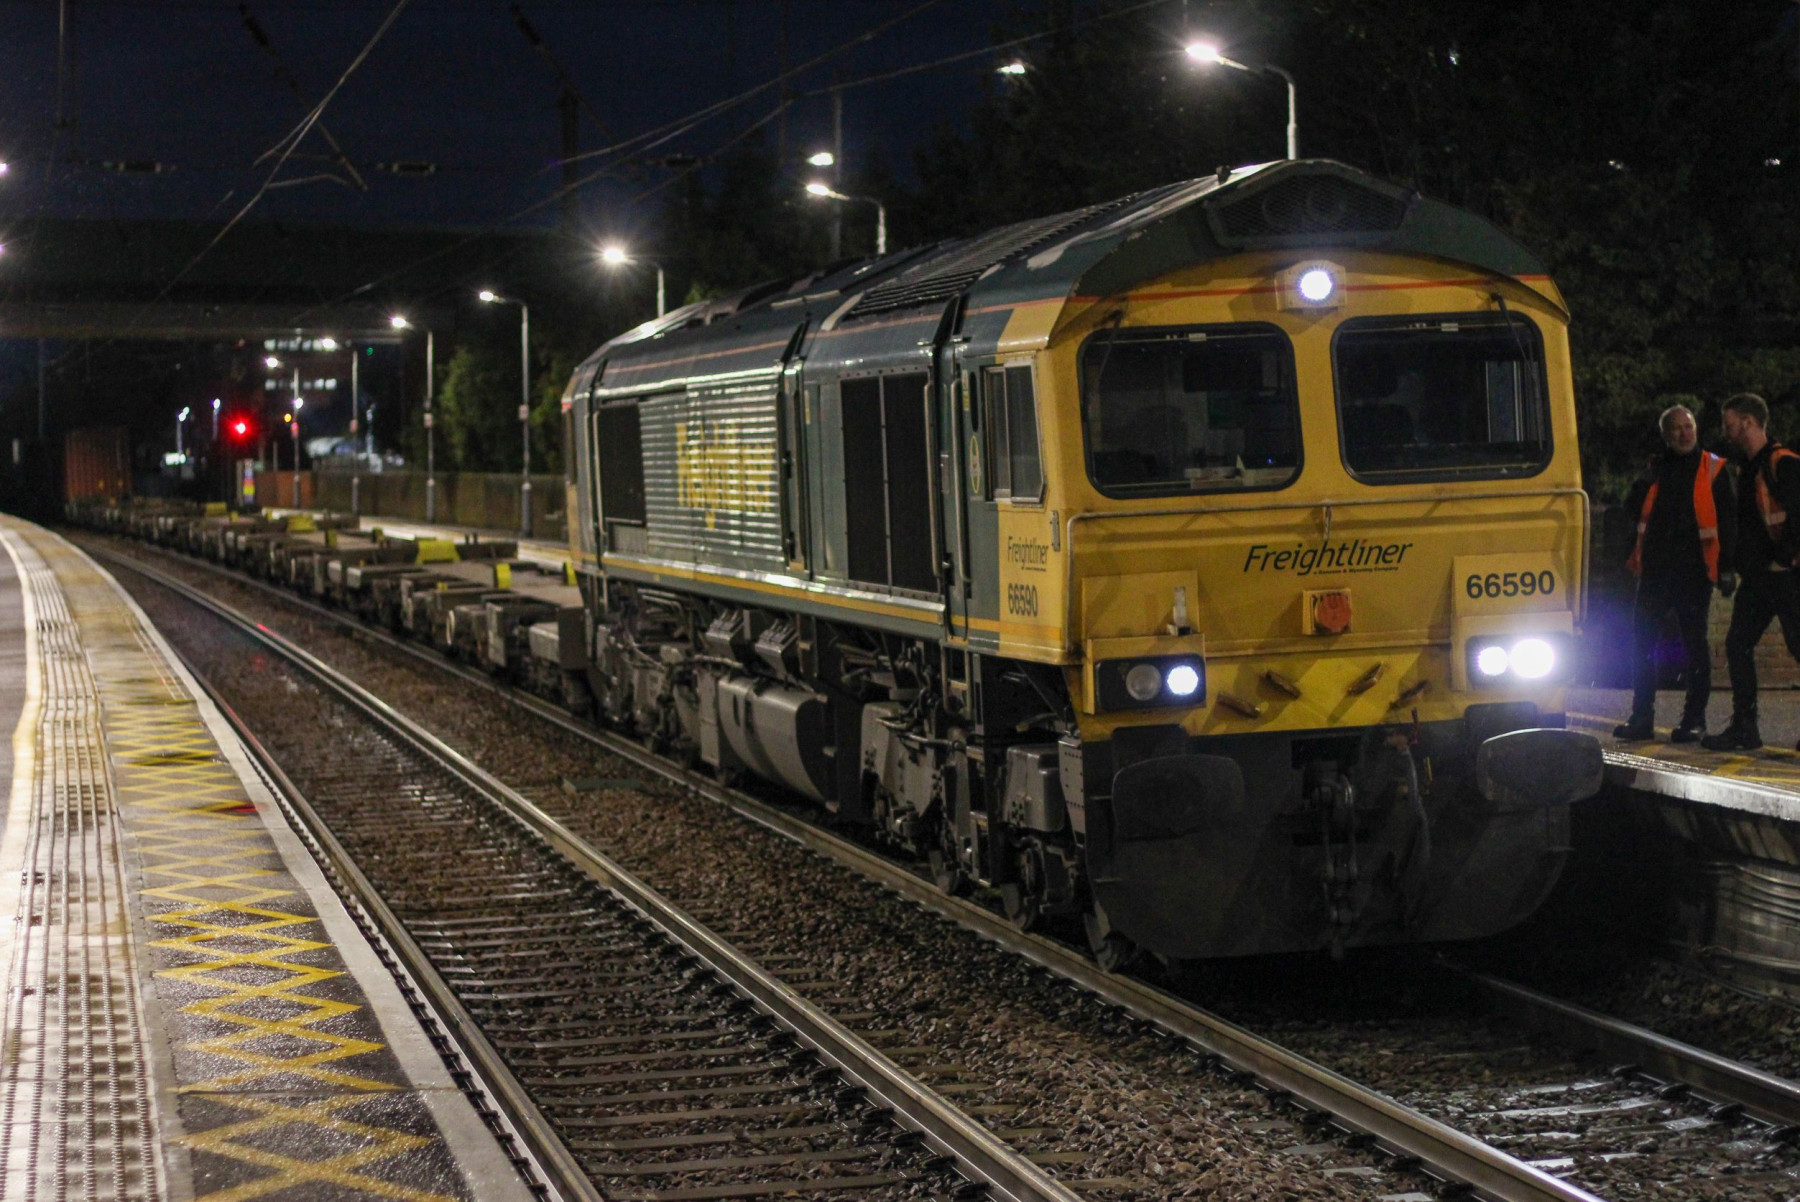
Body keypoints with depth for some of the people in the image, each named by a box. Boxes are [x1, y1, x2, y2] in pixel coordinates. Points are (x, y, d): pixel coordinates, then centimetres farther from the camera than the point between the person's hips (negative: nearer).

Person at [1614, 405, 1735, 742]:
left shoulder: (1713, 469, 3)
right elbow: (1632, 508, 8)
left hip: (1694, 569, -4)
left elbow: (1728, 521, 1)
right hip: (1656, 568, 4)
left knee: (1694, 644, -1)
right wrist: (1646, 481, -10)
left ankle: (1694, 720, 5)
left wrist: (1726, 567, -6)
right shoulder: (1658, 467, 14)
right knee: (1642, 641, 3)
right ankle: (1642, 718, 10)